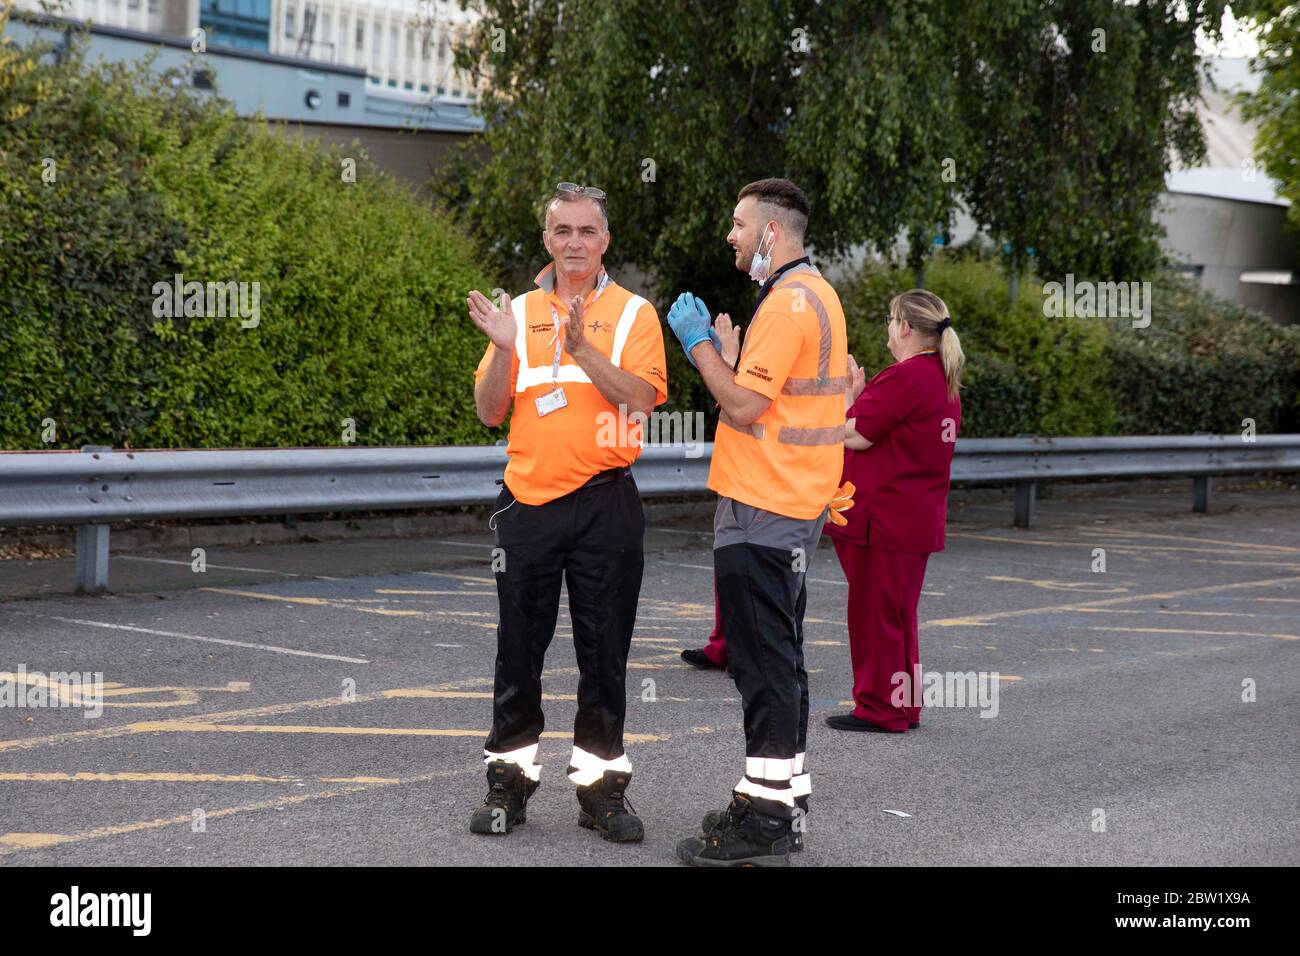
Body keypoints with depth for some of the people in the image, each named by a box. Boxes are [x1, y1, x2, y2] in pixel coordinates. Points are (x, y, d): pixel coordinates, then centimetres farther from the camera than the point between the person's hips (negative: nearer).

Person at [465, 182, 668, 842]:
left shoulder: (632, 314, 2)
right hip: (528, 501, 2)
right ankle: (509, 781, 18)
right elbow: (490, 411, 5)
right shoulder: (520, 313, 10)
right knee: (518, 647, 7)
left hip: (605, 503, -2)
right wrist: (503, 348, -11)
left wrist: (582, 347, -23)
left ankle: (601, 786, 13)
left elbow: (640, 397, -13)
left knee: (604, 650, 3)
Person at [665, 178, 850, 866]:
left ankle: (764, 822, -3)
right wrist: (712, 343, 13)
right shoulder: (816, 293, 17)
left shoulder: (788, 301, -16)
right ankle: (786, 796, 24)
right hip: (795, 501, 11)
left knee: (764, 660, -7)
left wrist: (697, 341, -9)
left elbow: (743, 404, -20)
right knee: (778, 654, 16)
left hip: (762, 508, -11)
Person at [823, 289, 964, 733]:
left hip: (883, 520, -10)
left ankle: (879, 709, 5)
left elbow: (855, 436, -17)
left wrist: (847, 395, -2)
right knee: (897, 615, 17)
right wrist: (861, 392, 13)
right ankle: (904, 707, 23)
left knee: (874, 613, -1)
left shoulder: (903, 378, -18)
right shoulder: (944, 381, 14)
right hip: (919, 519, 10)